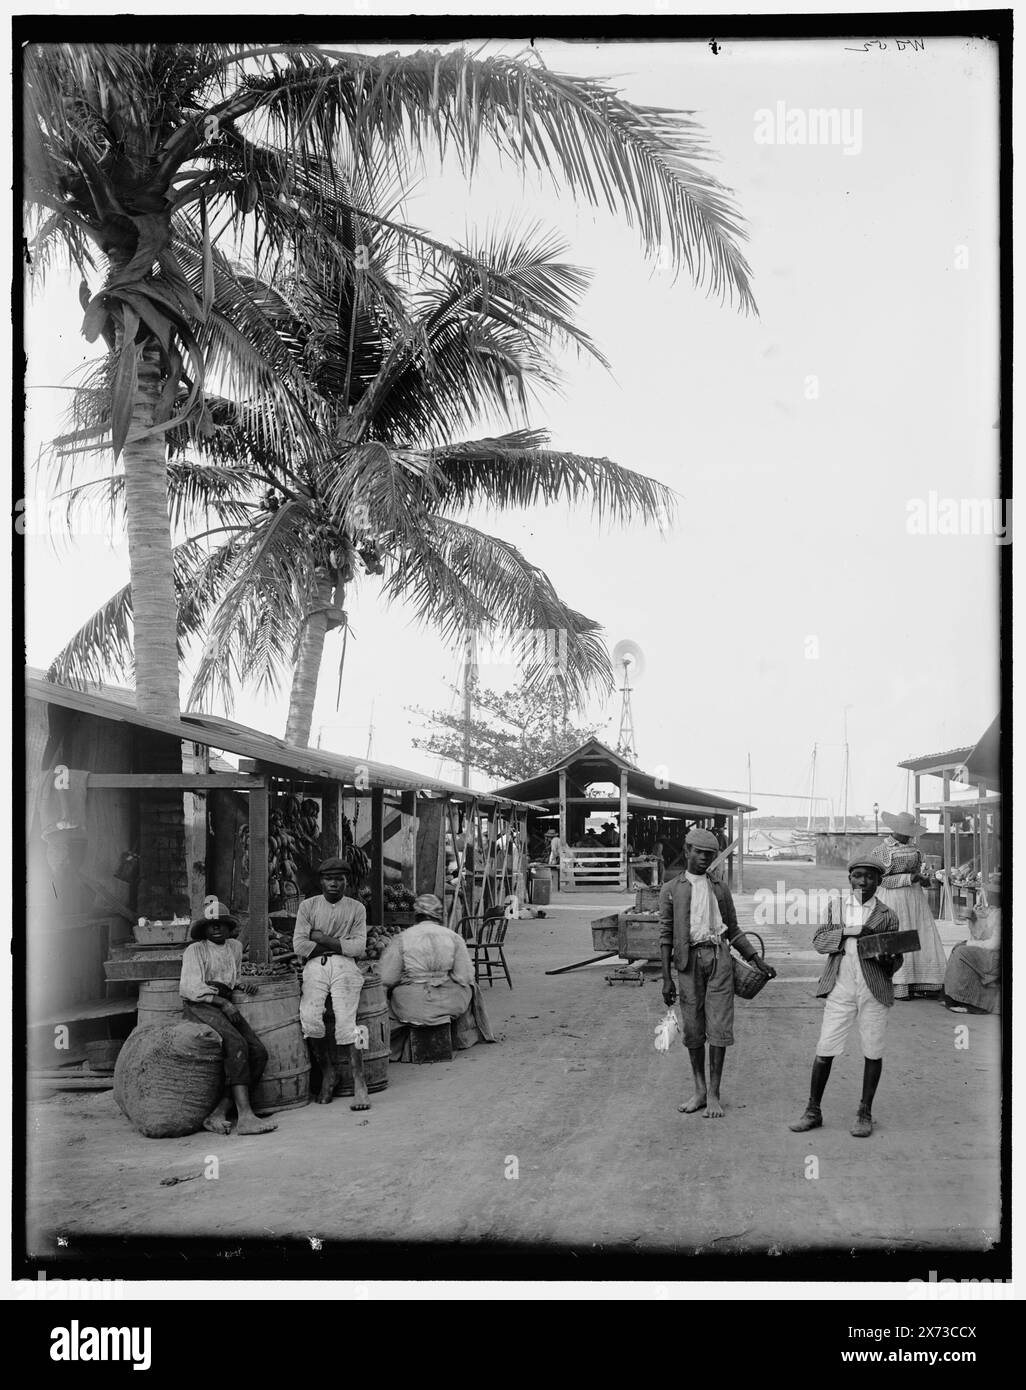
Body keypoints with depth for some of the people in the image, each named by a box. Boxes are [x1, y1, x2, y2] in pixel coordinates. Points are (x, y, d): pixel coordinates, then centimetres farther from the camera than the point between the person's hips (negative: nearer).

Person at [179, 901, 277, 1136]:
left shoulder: (234, 947, 23)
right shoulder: (195, 950, 5)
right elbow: (189, 987, -7)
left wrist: (242, 983, 14)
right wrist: (223, 1002, -17)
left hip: (225, 1006, 6)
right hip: (199, 1005, -6)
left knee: (258, 1053, -19)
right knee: (236, 1044, -31)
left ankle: (218, 1114, -28)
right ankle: (245, 1116, -40)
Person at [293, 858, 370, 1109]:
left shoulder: (357, 909, 13)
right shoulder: (308, 906, 12)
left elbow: (358, 947, 1)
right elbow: (299, 945, 2)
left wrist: (322, 939, -3)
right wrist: (338, 945, -2)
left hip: (345, 966, -1)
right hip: (314, 966, 1)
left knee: (346, 1020, -22)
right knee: (309, 1017, -25)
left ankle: (359, 1086, -22)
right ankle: (327, 1074, -8)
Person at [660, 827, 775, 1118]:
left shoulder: (720, 889, 16)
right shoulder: (671, 890, 9)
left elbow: (733, 931, 21)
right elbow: (665, 936, 5)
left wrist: (758, 962, 13)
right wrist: (666, 978, -2)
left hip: (718, 957, 1)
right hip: (688, 960, -1)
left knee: (718, 1026, -4)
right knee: (693, 1028, 2)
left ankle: (714, 1093, 1)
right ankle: (699, 1090, 13)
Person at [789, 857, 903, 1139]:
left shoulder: (887, 916, 7)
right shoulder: (836, 909, 13)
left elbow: (895, 962, 6)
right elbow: (818, 941, 1)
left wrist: (886, 956, -18)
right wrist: (847, 931, -13)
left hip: (874, 989, -1)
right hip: (840, 988, 1)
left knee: (873, 1052, 3)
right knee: (824, 1050, -1)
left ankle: (865, 1114, 16)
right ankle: (813, 1111, 9)